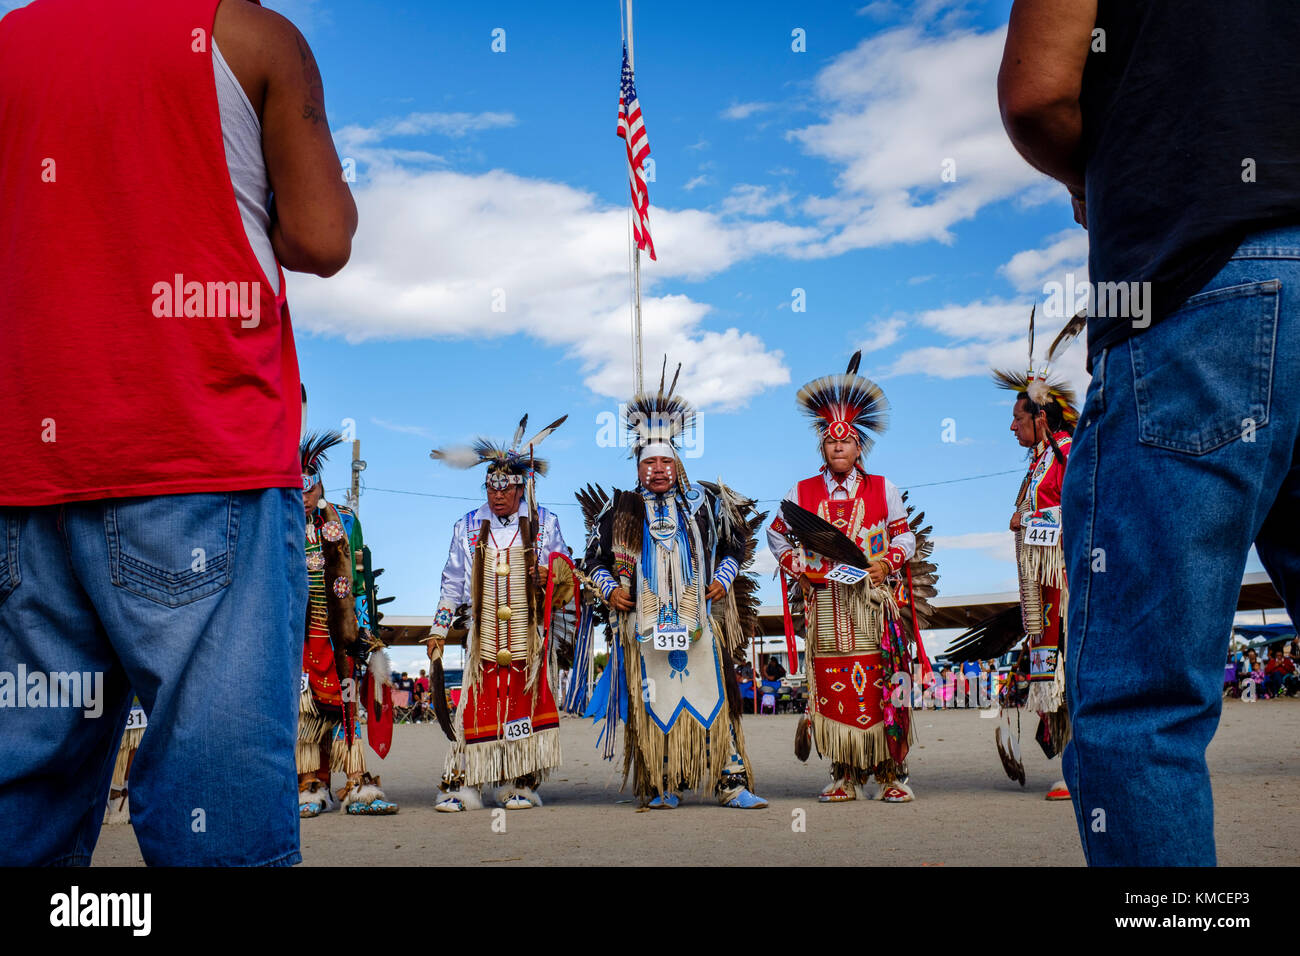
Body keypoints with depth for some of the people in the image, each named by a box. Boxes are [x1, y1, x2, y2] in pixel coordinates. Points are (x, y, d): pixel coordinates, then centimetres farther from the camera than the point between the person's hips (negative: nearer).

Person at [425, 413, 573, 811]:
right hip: (483, 636, 0)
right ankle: (461, 784, -2)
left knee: (526, 703, 1)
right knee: (477, 704, -5)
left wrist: (552, 577, -11)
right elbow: (452, 583, 14)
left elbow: (564, 577, 13)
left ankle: (520, 784, 9)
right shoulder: (468, 527, 10)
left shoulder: (544, 524, 7)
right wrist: (439, 630, 10)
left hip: (530, 636, 0)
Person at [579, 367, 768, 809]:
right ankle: (662, 787, 9)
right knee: (654, 704, 0)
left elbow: (734, 545, 21)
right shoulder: (621, 509, 8)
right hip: (645, 624, 0)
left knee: (714, 697, -4)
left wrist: (724, 579, 6)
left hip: (699, 621, 0)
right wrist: (609, 589, 0)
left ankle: (733, 783, -1)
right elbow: (595, 558, 16)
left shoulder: (704, 501, 10)